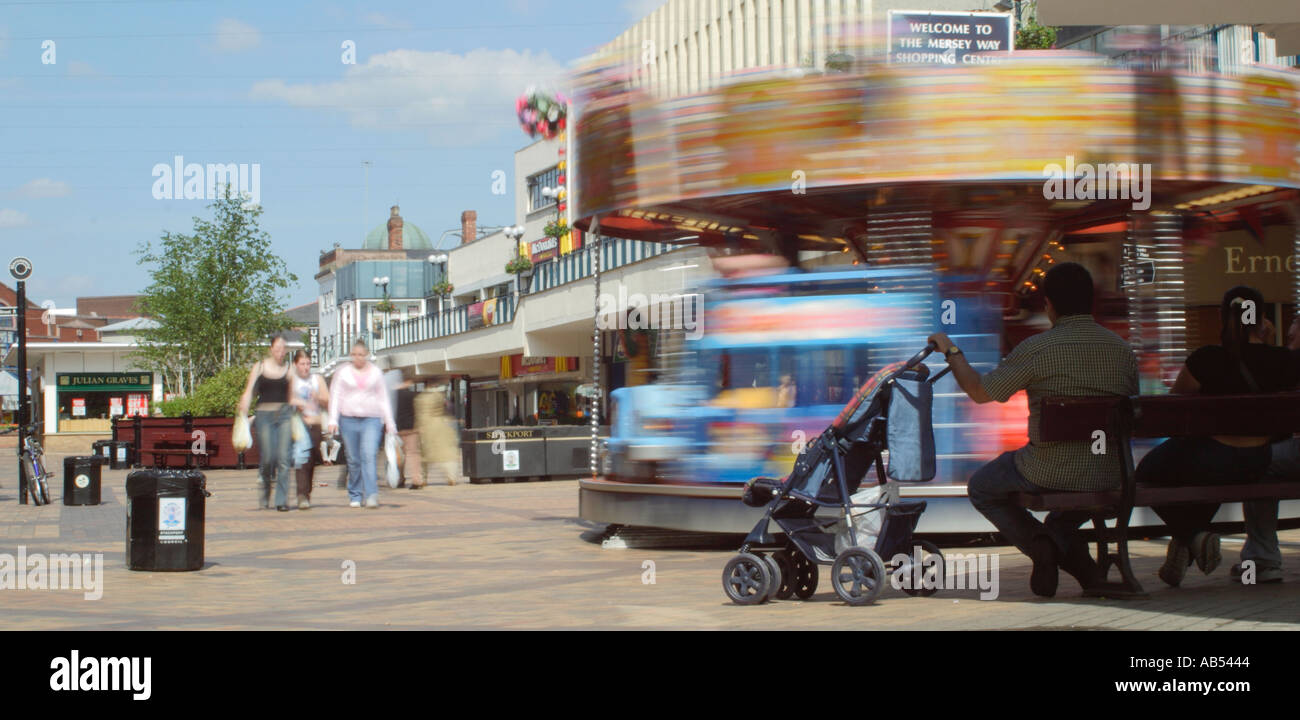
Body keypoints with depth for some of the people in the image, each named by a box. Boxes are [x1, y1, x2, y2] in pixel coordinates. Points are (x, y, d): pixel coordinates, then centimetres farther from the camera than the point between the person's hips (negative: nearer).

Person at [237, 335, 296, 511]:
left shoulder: (288, 369, 9)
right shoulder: (260, 367, 7)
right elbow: (249, 392, 6)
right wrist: (243, 414, -4)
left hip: (284, 414, 0)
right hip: (264, 415, 0)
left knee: (283, 458, -8)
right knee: (267, 458, -4)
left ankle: (282, 501, -5)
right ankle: (265, 493, 23)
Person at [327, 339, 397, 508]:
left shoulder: (375, 372, 12)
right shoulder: (343, 372, 10)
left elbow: (383, 398, 14)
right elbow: (335, 396, 8)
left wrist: (389, 423, 11)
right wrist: (333, 420, -3)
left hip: (371, 419, -1)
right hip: (349, 419, 1)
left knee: (369, 455, -16)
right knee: (353, 460, 2)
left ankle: (372, 495, -23)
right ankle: (355, 496, 13)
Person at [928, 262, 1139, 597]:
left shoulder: (1037, 348, -12)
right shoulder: (1122, 349, 3)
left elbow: (979, 391, -2)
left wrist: (951, 351, 15)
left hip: (1048, 474, -4)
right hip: (1110, 479, 4)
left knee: (981, 488, 23)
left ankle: (1039, 543, 1)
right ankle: (1058, 537, 14)